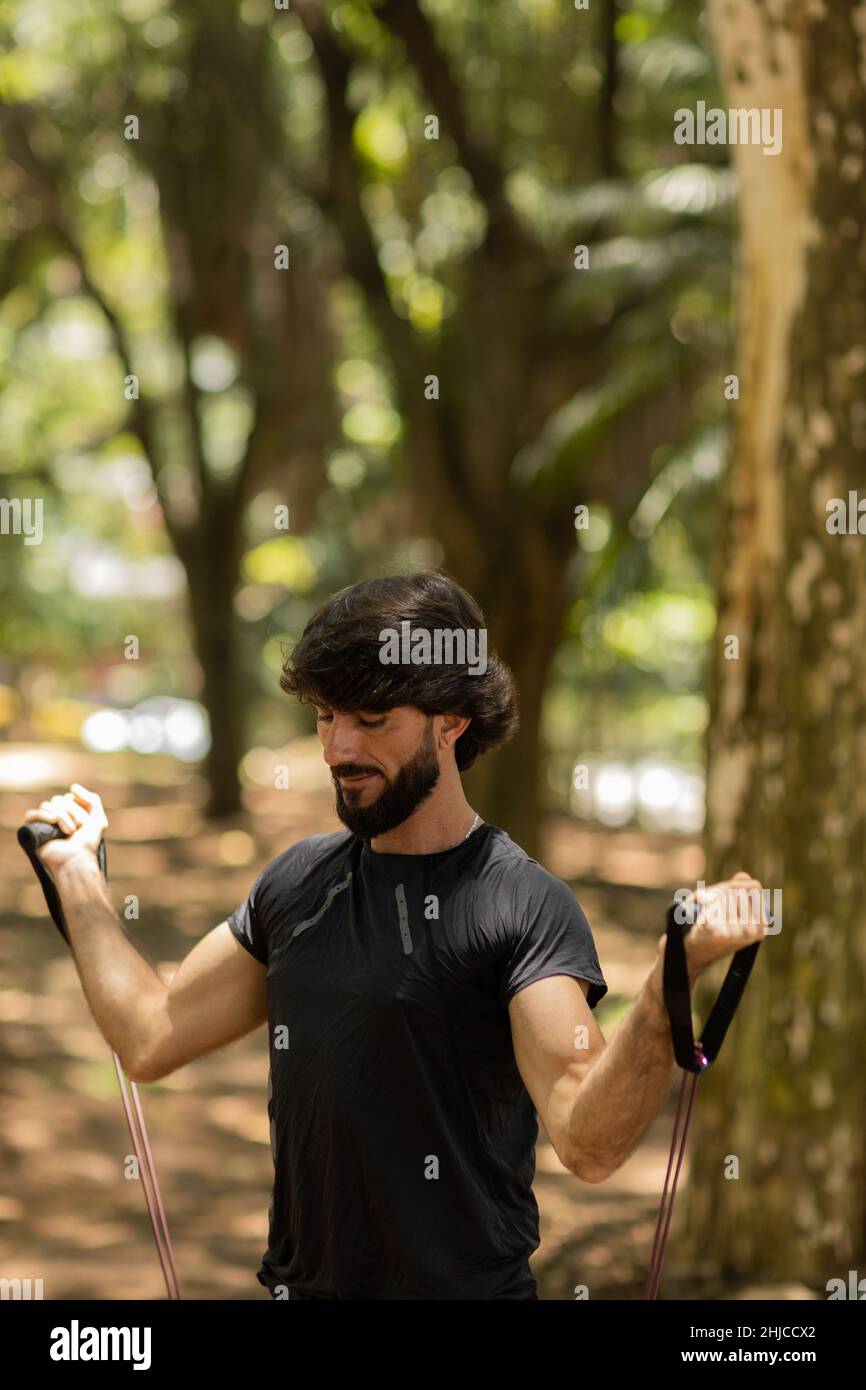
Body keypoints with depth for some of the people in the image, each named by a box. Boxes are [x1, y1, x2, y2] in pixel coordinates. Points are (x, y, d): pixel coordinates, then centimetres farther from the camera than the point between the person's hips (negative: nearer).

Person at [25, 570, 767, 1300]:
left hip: (463, 1282, -6)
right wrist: (76, 869, 13)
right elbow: (150, 1038, 9)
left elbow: (588, 1145, -27)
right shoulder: (300, 880, 6)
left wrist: (668, 981, -41)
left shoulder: (524, 905, -15)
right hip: (300, 1279, 6)